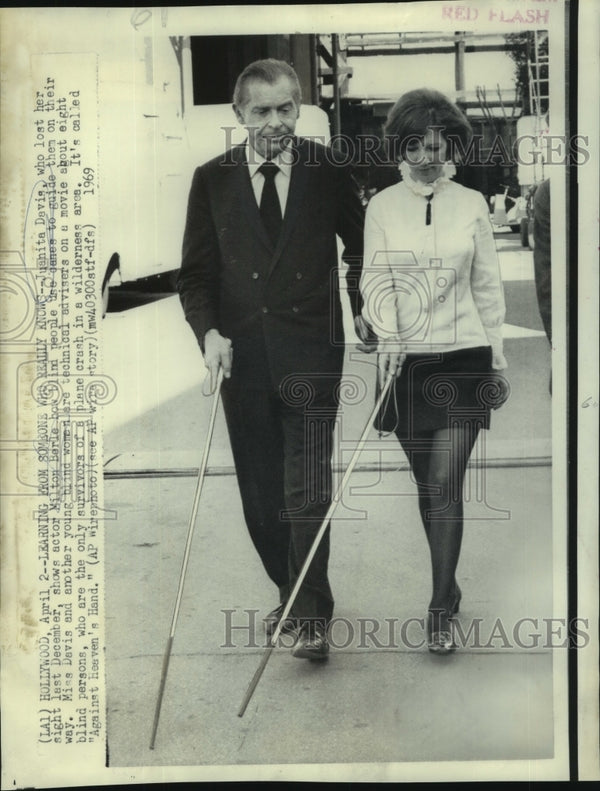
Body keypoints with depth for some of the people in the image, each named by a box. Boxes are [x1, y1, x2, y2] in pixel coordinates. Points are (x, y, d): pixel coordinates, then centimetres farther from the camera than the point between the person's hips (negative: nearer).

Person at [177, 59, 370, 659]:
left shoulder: (328, 171, 2)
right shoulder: (213, 180, 4)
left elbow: (360, 245, 15)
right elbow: (195, 273, 5)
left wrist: (363, 309, 6)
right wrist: (208, 331, -10)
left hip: (311, 349, -2)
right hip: (242, 355, 2)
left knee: (308, 489, -7)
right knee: (260, 492, 11)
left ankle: (310, 617, 2)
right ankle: (288, 592, 30)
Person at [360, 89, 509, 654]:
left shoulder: (471, 205, 4)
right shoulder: (381, 206, 4)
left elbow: (488, 287, 8)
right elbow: (376, 277, -4)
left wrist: (498, 359, 10)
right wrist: (387, 334, -22)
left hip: (462, 357, -1)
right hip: (405, 358, 1)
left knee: (446, 486, -9)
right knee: (426, 484, 11)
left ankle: (440, 612, -3)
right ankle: (447, 583, 29)